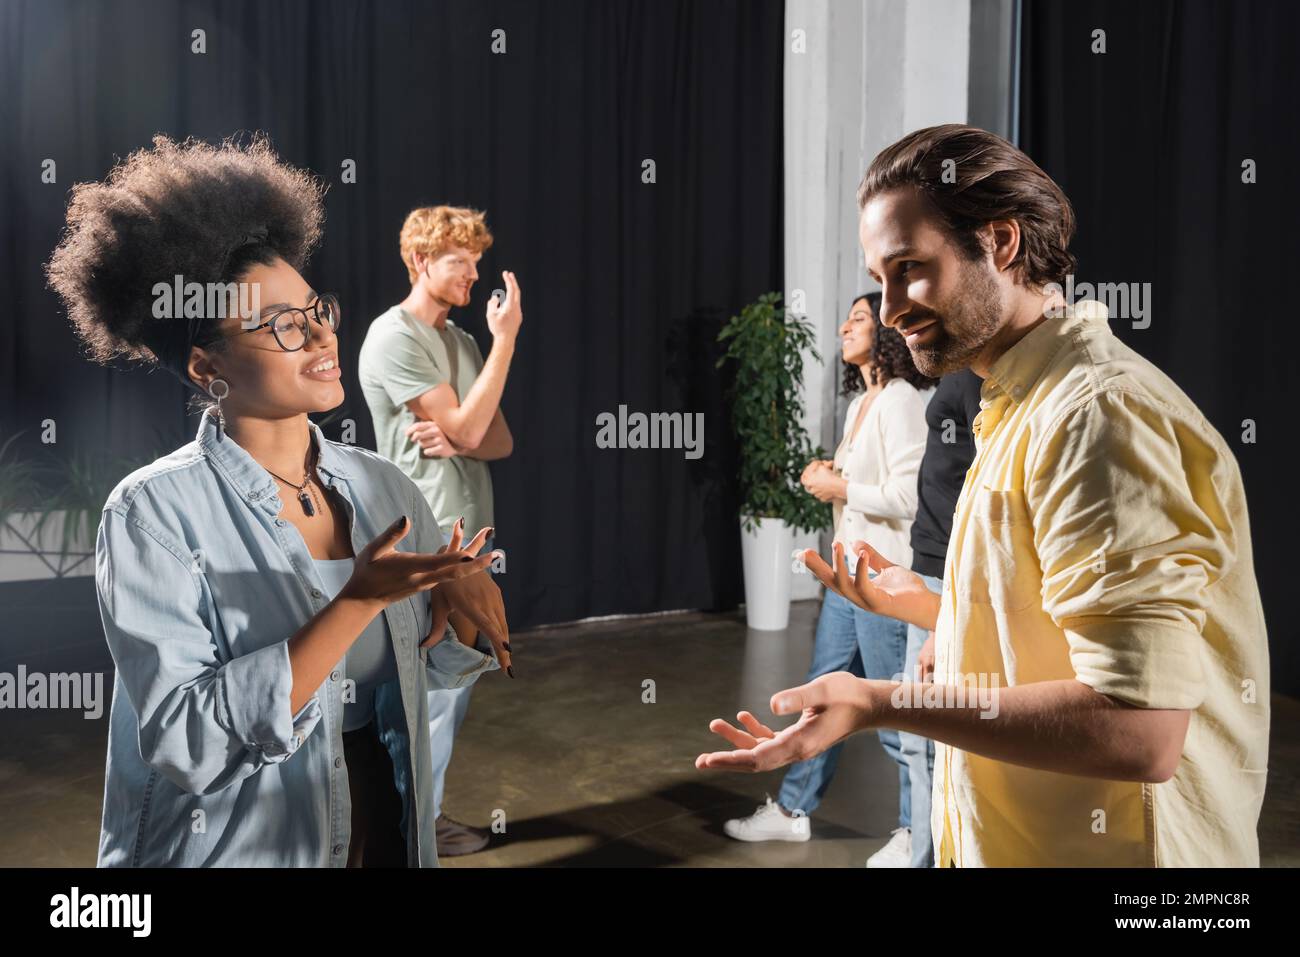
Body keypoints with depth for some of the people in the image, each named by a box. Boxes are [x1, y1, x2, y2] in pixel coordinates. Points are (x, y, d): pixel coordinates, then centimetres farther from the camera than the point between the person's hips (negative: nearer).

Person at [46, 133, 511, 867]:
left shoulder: (383, 487, -2)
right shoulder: (155, 511, -16)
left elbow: (437, 666, 6)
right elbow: (185, 742, -23)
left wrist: (461, 596, -15)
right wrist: (359, 602, -29)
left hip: (389, 833, 5)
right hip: (234, 847, -5)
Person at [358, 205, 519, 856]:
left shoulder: (462, 341, 14)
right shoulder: (394, 337, -12)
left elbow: (498, 440, 11)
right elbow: (466, 428, -18)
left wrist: (456, 441, -11)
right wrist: (506, 340, -15)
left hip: (469, 534, 9)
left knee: (452, 688, 15)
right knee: (433, 692, -2)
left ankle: (420, 813, 28)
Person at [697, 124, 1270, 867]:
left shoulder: (1098, 415, -22)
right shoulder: (1029, 408, 9)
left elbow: (1138, 733, -28)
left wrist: (877, 704, -28)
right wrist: (927, 607, 9)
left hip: (1092, 848, -8)